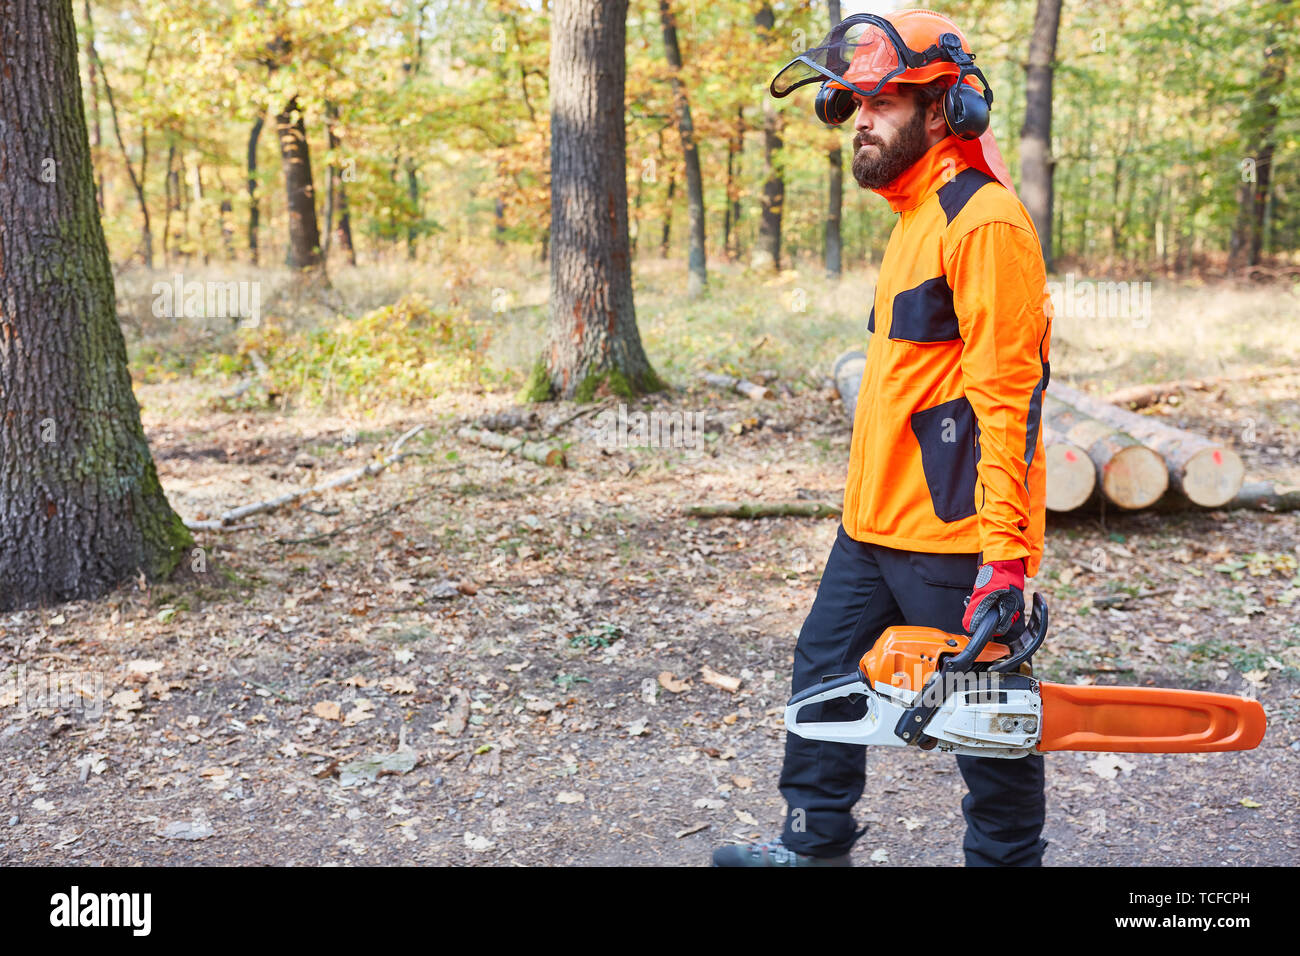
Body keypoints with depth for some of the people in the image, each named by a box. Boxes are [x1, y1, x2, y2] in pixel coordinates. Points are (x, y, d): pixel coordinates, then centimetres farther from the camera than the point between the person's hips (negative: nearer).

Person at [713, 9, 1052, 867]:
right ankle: (816, 843, 34)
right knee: (824, 668, 18)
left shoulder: (983, 221, -16)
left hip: (952, 537, -10)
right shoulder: (916, 216, 15)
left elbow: (1006, 395, -21)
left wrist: (1006, 554, -24)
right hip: (877, 523, 10)